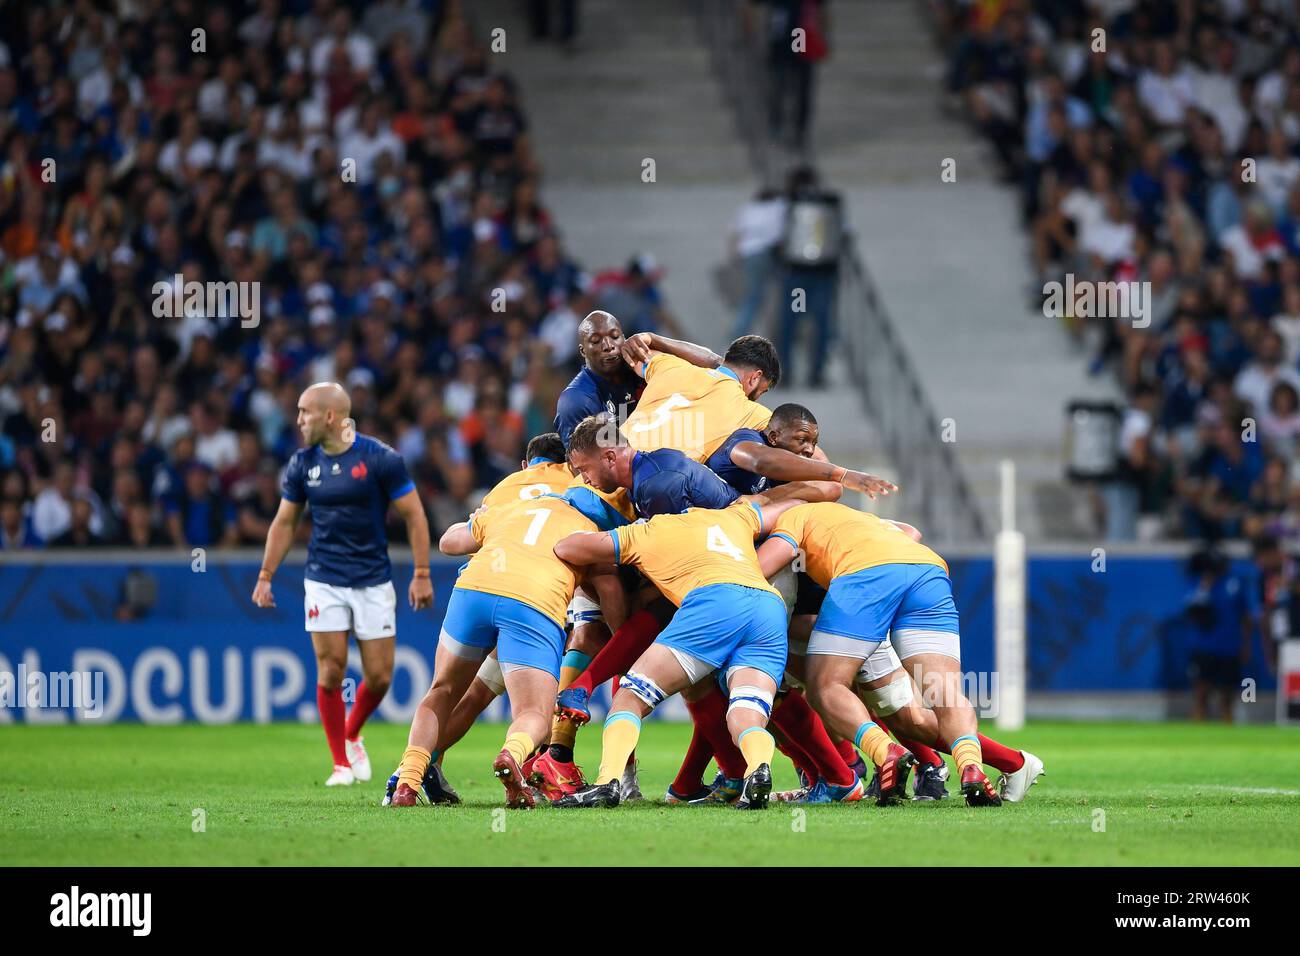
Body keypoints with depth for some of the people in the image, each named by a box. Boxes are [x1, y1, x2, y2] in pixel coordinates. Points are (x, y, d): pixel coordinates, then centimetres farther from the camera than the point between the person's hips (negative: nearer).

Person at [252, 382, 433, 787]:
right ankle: (341, 763, 6)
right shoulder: (302, 464, 1)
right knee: (331, 670, -6)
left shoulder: (380, 458, -11)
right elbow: (284, 522, 12)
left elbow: (414, 515, -5)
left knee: (379, 677, -1)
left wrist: (421, 574, -7)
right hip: (324, 582, 2)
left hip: (373, 581, -2)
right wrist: (265, 577, 9)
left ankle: (351, 736, 28)